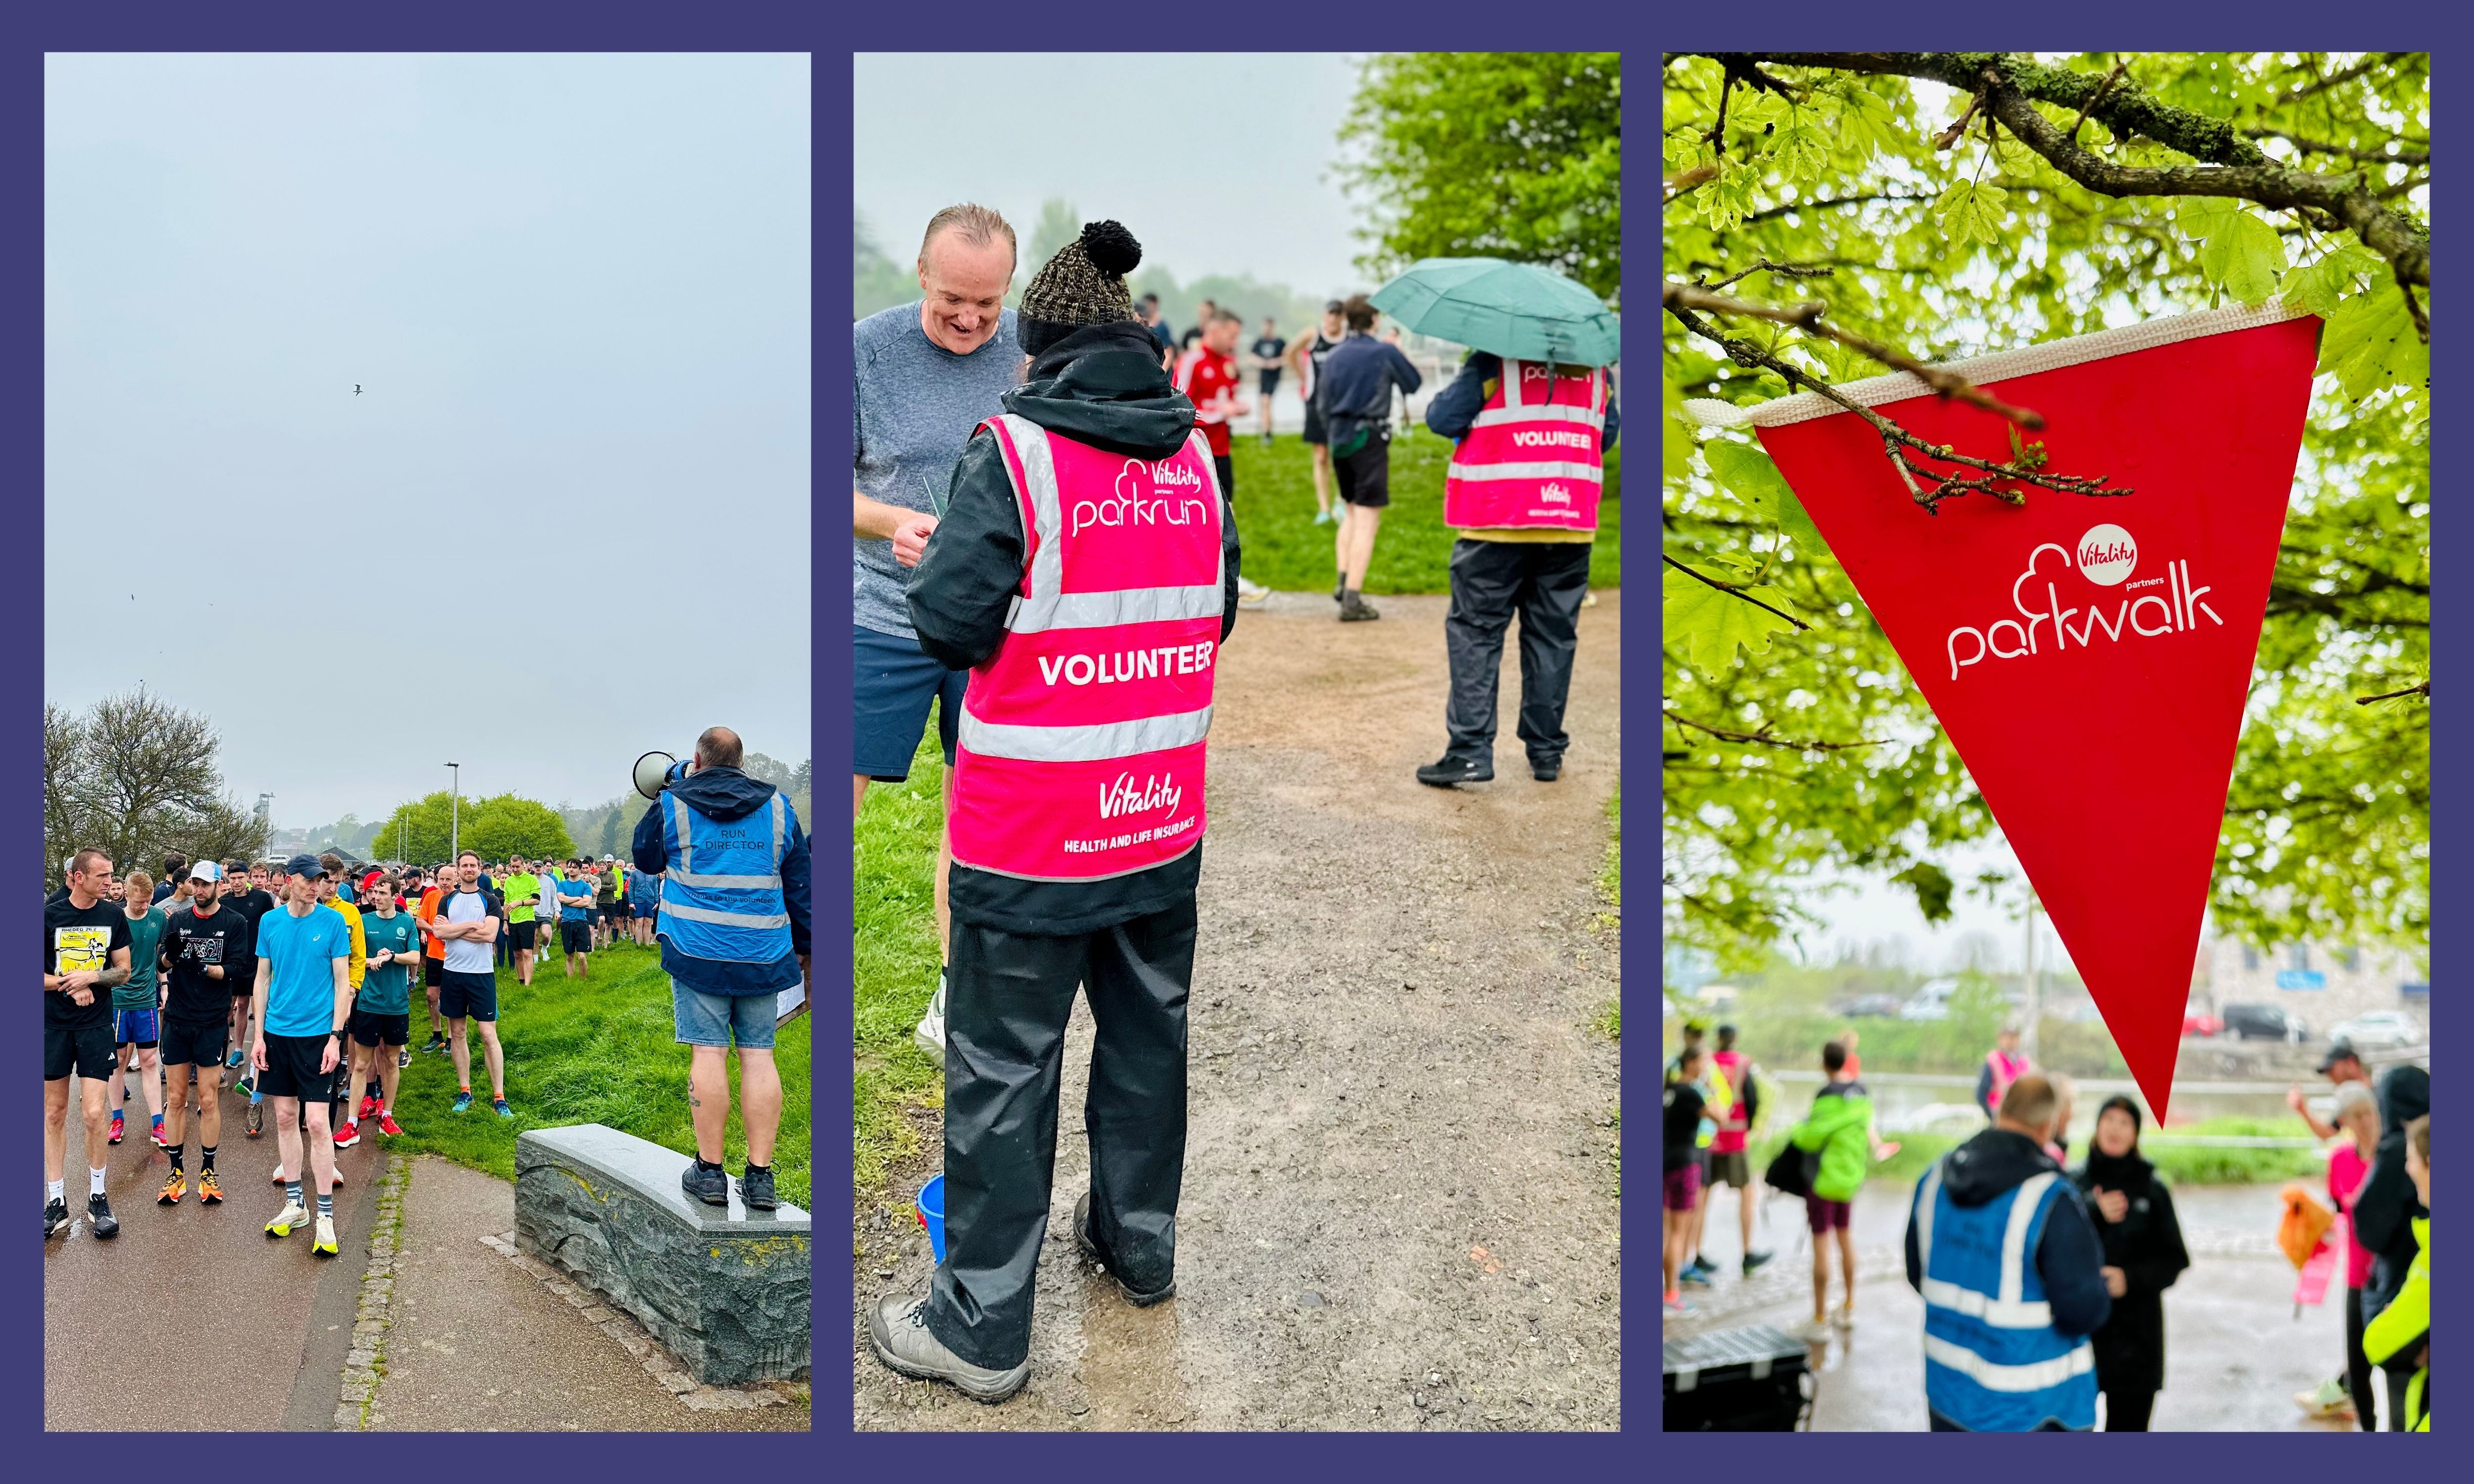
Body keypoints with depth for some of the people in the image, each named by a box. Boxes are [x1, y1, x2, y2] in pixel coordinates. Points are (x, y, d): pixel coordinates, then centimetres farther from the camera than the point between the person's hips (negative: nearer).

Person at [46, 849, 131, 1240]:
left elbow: (124, 971, 5)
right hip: (53, 1024, 0)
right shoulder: (49, 915, -4)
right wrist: (70, 984, -16)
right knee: (55, 1112, 7)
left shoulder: (114, 916, 1)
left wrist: (91, 977, -13)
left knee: (95, 1113, -6)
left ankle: (97, 1196, 10)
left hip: (96, 1024, 0)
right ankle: (56, 1201, 15)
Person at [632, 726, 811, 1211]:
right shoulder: (778, 806, 8)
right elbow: (799, 882, 12)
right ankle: (760, 1177, 0)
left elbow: (644, 857, 20)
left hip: (698, 952, -2)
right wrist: (804, 946, 20)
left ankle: (709, 1171, 2)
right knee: (758, 1055, 2)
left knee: (708, 1053, 0)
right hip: (763, 955, 2)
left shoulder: (673, 804, 2)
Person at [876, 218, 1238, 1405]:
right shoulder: (1197, 454, 3)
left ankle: (982, 1325, 13)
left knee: (1004, 1070, 4)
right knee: (1148, 1037, 21)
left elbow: (947, 620, -16)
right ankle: (1140, 1245, 38)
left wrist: (1017, 631, 4)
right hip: (1164, 820, 6)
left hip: (1029, 840, -5)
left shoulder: (1015, 449, -15)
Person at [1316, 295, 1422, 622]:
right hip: (1371, 440, -6)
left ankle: (1343, 580, 11)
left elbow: (1324, 402, 13)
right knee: (1367, 521, -4)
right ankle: (1352, 599, -9)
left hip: (1340, 440, 6)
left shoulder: (1333, 358, 7)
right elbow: (1413, 383, 5)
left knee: (1351, 512, 23)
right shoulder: (1385, 352, -7)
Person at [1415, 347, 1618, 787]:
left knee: (1475, 632, 2)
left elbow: (1442, 419, -6)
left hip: (1495, 521, -4)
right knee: (1553, 635, 11)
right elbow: (1606, 436, 18)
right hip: (1573, 522, 4)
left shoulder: (1495, 360, -7)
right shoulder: (1596, 368, 8)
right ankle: (1546, 751, 15)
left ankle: (1470, 750, -5)